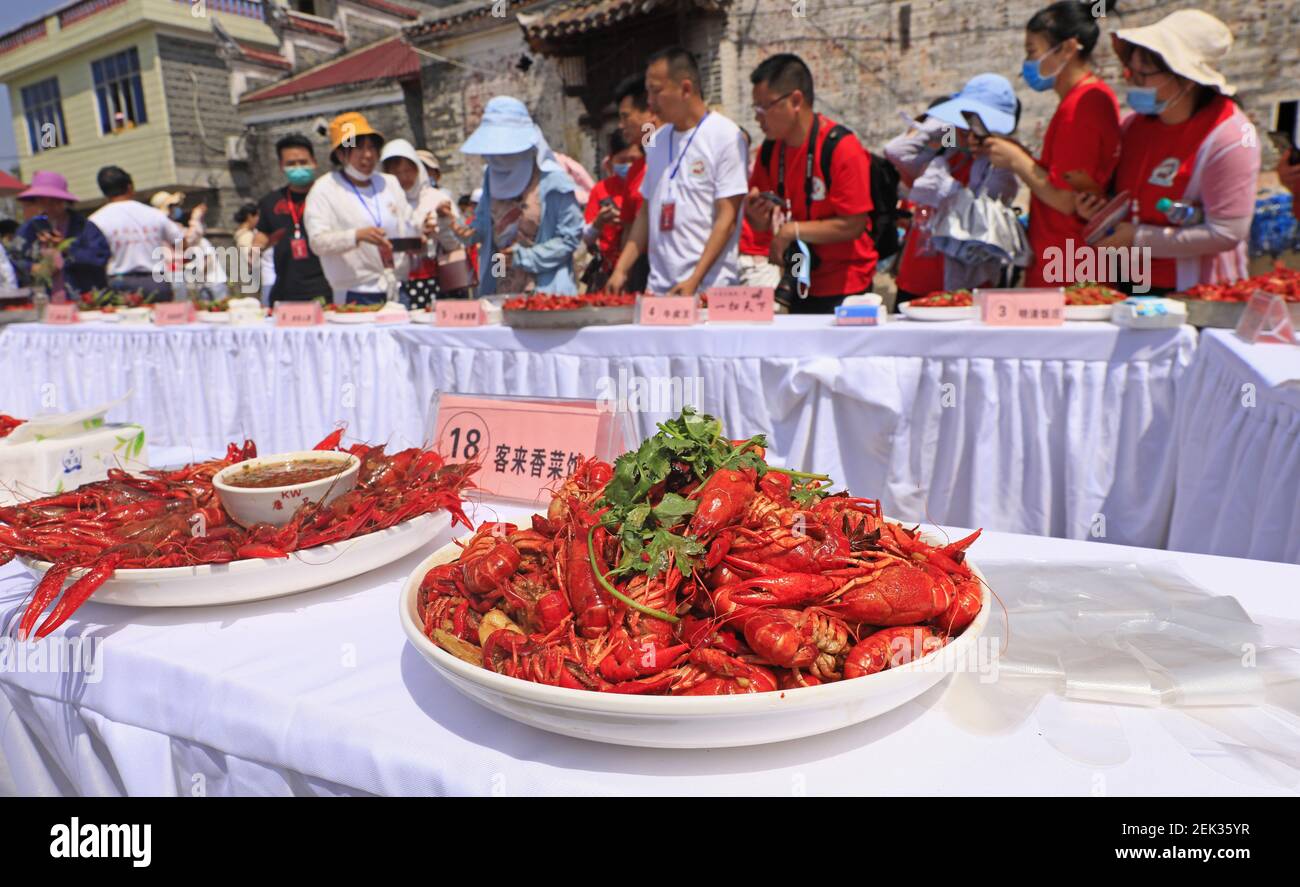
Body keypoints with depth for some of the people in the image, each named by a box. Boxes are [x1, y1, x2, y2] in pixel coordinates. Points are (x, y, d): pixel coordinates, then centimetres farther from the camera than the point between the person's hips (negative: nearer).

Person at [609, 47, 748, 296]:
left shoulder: (725, 136, -5)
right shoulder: (657, 140, 13)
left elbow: (727, 219, -11)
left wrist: (695, 280, -19)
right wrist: (621, 269, 7)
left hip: (708, 287, -5)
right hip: (658, 287, 5)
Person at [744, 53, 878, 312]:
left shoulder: (842, 148, -16)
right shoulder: (769, 150, 4)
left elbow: (853, 225, -20)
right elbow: (764, 223, 11)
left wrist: (793, 230, -19)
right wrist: (757, 215, -12)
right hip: (798, 288, 6)